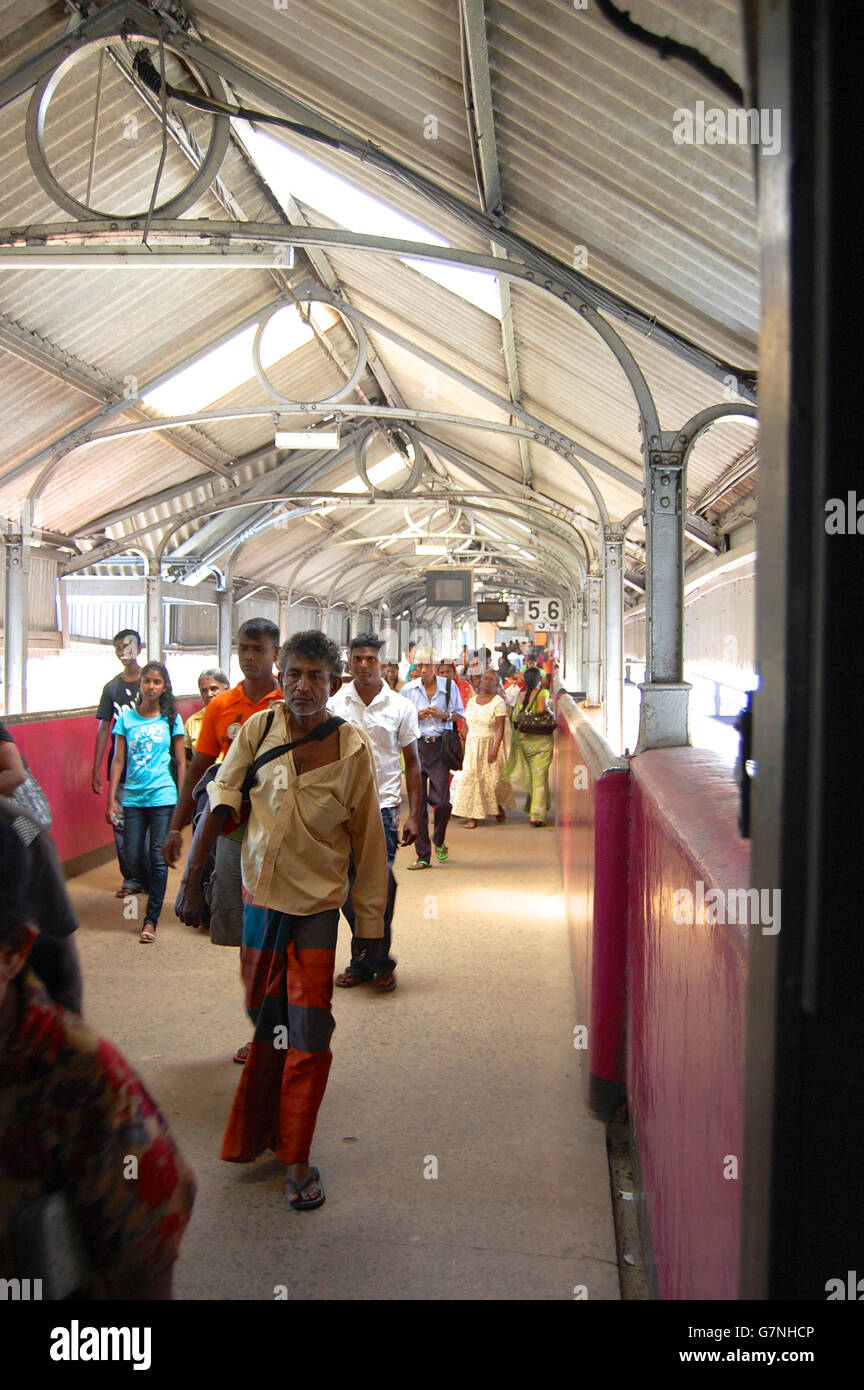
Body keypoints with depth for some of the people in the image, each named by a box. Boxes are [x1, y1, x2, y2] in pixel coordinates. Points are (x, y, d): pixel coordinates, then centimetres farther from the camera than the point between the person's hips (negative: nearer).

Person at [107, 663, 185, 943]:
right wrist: (111, 799, 1)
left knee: (158, 858, -2)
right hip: (133, 796, 2)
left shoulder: (172, 720, 2)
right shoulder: (126, 718, 4)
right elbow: (118, 760, 5)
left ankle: (151, 920, 5)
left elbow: (180, 762, 4)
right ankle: (151, 892, 35)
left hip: (162, 796, -2)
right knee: (134, 857, 5)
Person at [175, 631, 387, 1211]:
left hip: (317, 907, -2)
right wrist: (192, 875, -3)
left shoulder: (354, 749, -12)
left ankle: (296, 1159, 15)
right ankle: (256, 1134, 38)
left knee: (309, 1035, -1)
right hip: (259, 897, 2)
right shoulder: (259, 729, -7)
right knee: (266, 1024, 16)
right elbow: (221, 803, 0)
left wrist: (370, 925, -2)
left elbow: (368, 842, -5)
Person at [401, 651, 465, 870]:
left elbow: (460, 714, 10)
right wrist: (416, 716, -6)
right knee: (417, 802, 0)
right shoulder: (409, 689, 7)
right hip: (416, 745, 1)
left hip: (440, 746, -1)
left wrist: (443, 715, -9)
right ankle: (423, 855, 8)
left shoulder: (449, 686, 5)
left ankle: (439, 841, 23)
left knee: (441, 800, -8)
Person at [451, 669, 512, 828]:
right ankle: (473, 816, 0)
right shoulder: (472, 701, 11)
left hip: (489, 744, -4)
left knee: (491, 778, -4)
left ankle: (497, 806, 25)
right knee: (471, 777, -3)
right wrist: (462, 746, 3)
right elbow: (466, 725, 11)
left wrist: (495, 749, -21)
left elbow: (500, 728, -12)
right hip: (472, 745, 4)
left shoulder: (498, 702, -5)